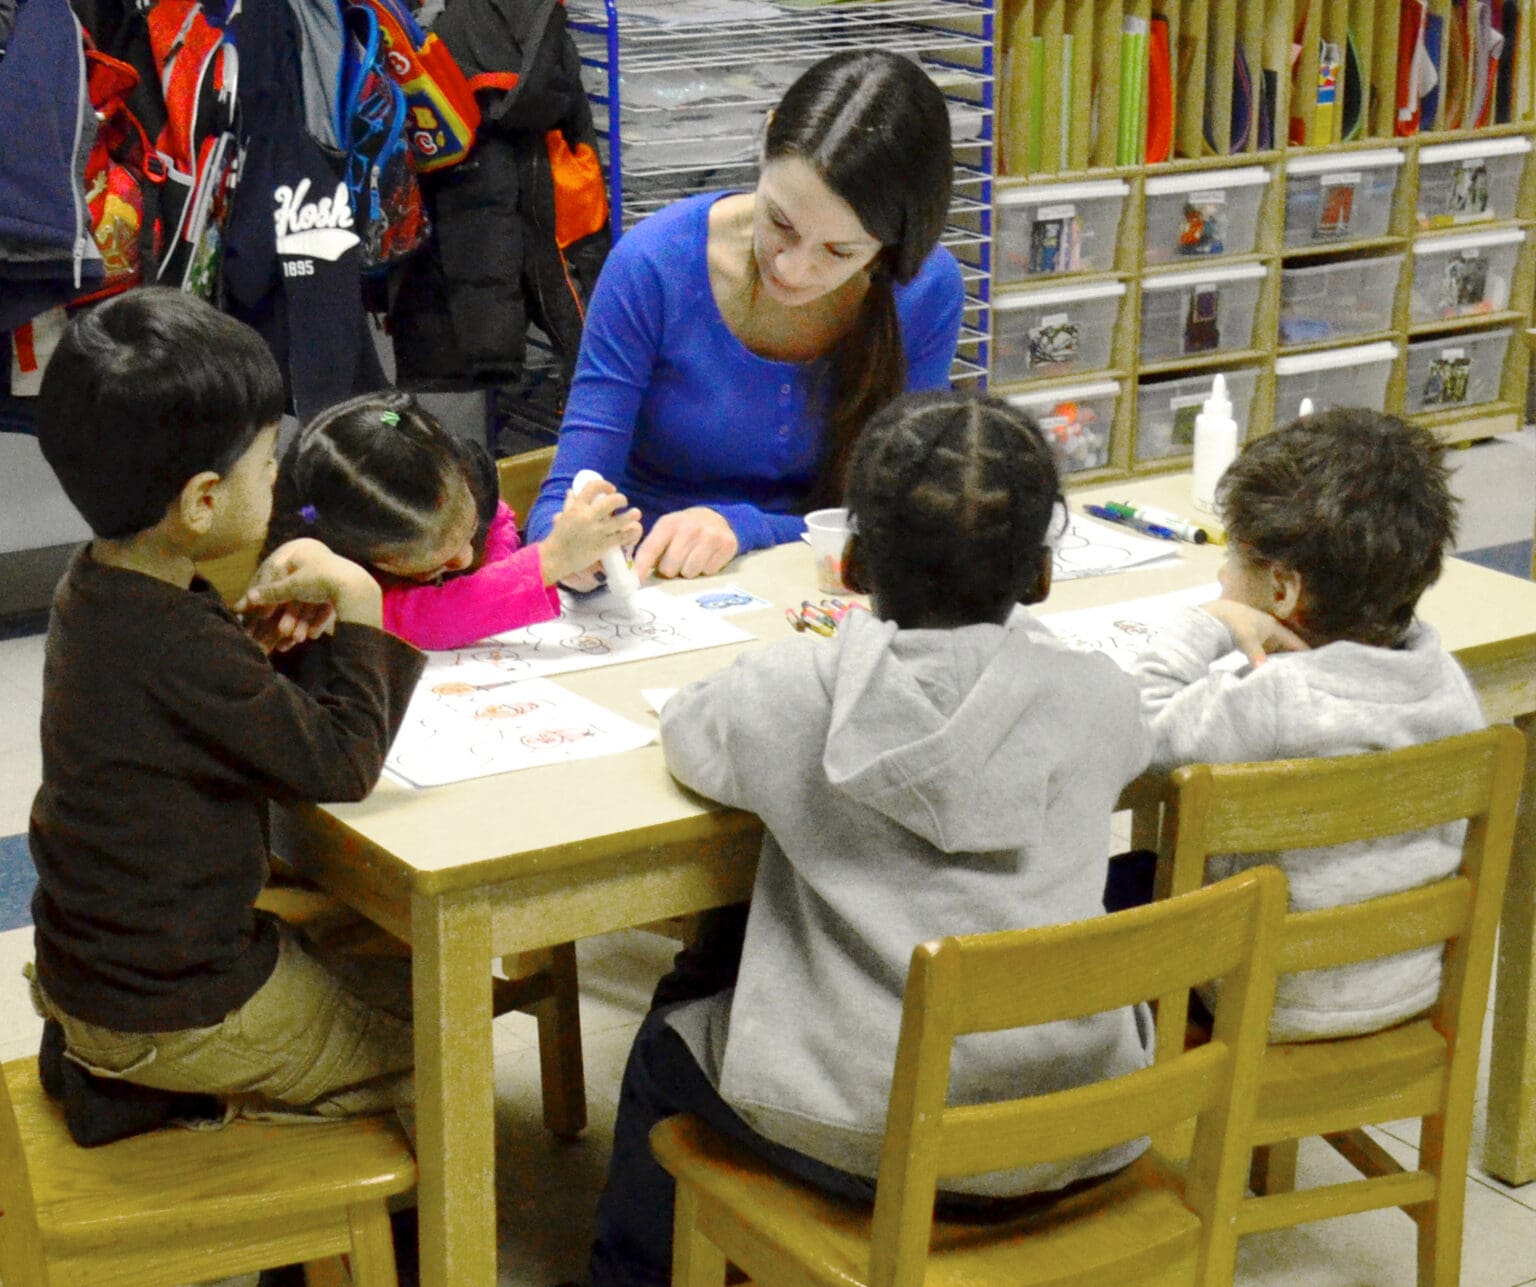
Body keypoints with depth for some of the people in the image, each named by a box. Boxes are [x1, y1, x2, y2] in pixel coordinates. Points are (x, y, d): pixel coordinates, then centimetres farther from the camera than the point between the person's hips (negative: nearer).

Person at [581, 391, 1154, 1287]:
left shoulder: (798, 693, -14)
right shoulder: (1097, 697, -8)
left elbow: (689, 732, 5)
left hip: (864, 1142, -2)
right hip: (1081, 1140, 3)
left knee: (670, 1046, 26)